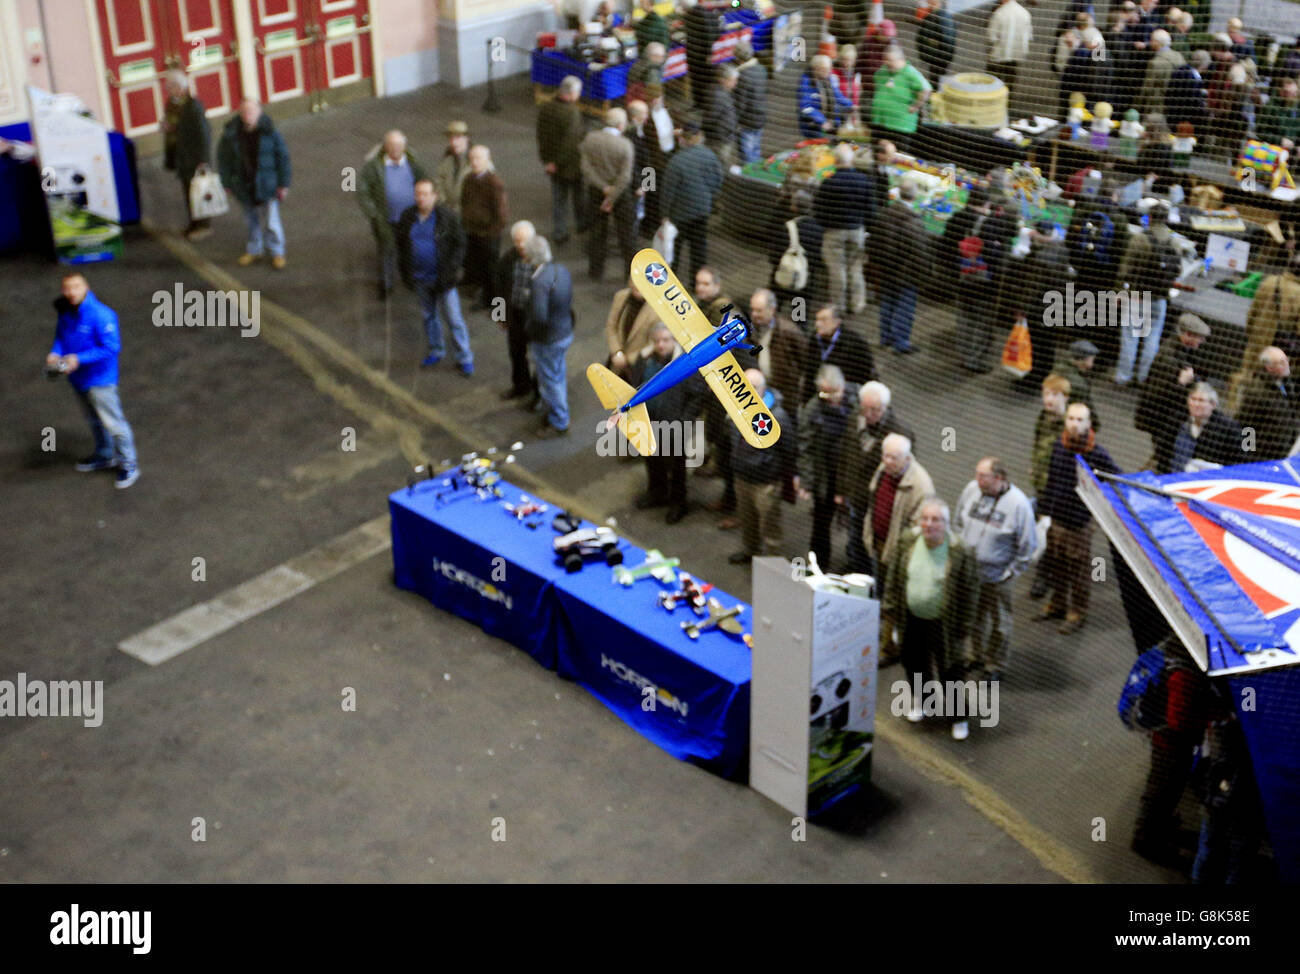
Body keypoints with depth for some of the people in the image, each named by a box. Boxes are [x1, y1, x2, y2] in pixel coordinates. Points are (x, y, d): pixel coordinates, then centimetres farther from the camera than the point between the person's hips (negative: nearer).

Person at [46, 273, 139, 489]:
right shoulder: (65, 312, -3)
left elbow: (112, 348, -24)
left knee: (112, 422, 1)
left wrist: (79, 359, -28)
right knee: (94, 420, 25)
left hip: (99, 379, -8)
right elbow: (60, 336, 14)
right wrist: (55, 353, -8)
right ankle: (104, 456, 45)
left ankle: (128, 465, 16)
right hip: (78, 378, 8)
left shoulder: (101, 315, -26)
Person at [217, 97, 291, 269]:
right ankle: (254, 250, 38)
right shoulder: (231, 132, -11)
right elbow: (224, 157, 0)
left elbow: (282, 157, -8)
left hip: (266, 183, -2)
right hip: (243, 183, 3)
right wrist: (226, 183, 2)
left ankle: (277, 253, 21)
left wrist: (283, 184, -7)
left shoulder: (269, 131, -16)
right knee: (251, 218, 18)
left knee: (270, 220, -1)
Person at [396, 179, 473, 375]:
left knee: (454, 318, 0)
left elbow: (459, 244, -8)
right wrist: (404, 271, 5)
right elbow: (401, 244, 10)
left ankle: (465, 358, 11)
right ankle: (436, 351, 36)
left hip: (442, 278, -4)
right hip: (420, 278, 4)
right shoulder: (407, 217, -1)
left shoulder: (447, 217, -13)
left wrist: (452, 269, -16)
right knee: (428, 316, 18)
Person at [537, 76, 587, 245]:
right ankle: (581, 223, 40)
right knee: (578, 195, 20)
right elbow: (570, 142, -26)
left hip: (554, 163, 5)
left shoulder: (545, 108, -8)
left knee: (558, 199, 16)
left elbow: (541, 136, -2)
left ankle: (559, 233, 20)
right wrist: (557, 163, -15)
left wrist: (546, 160, 5)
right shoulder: (572, 113, -28)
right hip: (572, 164, -5)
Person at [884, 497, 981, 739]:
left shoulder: (961, 553, -20)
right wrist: (890, 608, 5)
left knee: (950, 671, 8)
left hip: (942, 625, -4)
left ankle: (959, 718, 28)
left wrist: (963, 626, -9)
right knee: (914, 663, 22)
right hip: (911, 620, 4)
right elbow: (894, 578, 3)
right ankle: (919, 700, 50)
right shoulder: (907, 542, -9)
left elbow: (970, 591, -12)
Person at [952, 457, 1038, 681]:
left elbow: (1028, 545, -11)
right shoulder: (971, 489, -7)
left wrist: (1012, 572, -9)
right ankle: (974, 656, 41)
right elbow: (958, 522, 10)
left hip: (996, 576, -4)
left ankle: (995, 666, 29)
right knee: (973, 616, 21)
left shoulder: (1018, 503, -20)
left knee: (999, 622, 10)